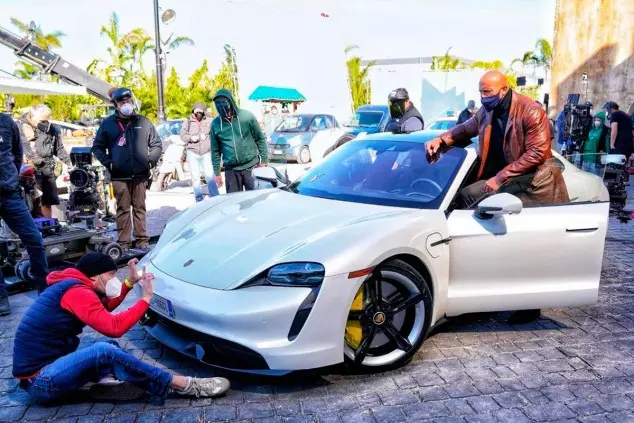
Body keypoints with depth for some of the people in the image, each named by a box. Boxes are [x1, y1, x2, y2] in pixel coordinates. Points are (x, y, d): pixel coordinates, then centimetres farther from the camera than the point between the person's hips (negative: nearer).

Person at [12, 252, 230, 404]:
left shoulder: (71, 287, 13)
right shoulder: (76, 292, -18)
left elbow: (102, 308, 25)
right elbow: (112, 327, -27)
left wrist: (130, 282, 17)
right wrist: (146, 298, -18)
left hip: (48, 367, 11)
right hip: (39, 380, -11)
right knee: (105, 352, -32)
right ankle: (184, 385, -30)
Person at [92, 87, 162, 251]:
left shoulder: (143, 122, 9)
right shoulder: (108, 124, 6)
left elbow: (156, 144, 12)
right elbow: (97, 146, 10)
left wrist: (151, 160, -1)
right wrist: (108, 163, -3)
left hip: (140, 175, 1)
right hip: (119, 176, -1)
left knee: (140, 208, 7)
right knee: (123, 209, 2)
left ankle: (142, 239, 12)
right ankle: (123, 242, 7)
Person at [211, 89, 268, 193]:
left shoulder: (247, 116, -4)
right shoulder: (215, 124, 1)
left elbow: (260, 139, 2)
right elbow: (215, 150, 7)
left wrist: (264, 160, -1)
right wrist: (217, 172, 6)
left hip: (251, 167, -1)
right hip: (231, 170, 2)